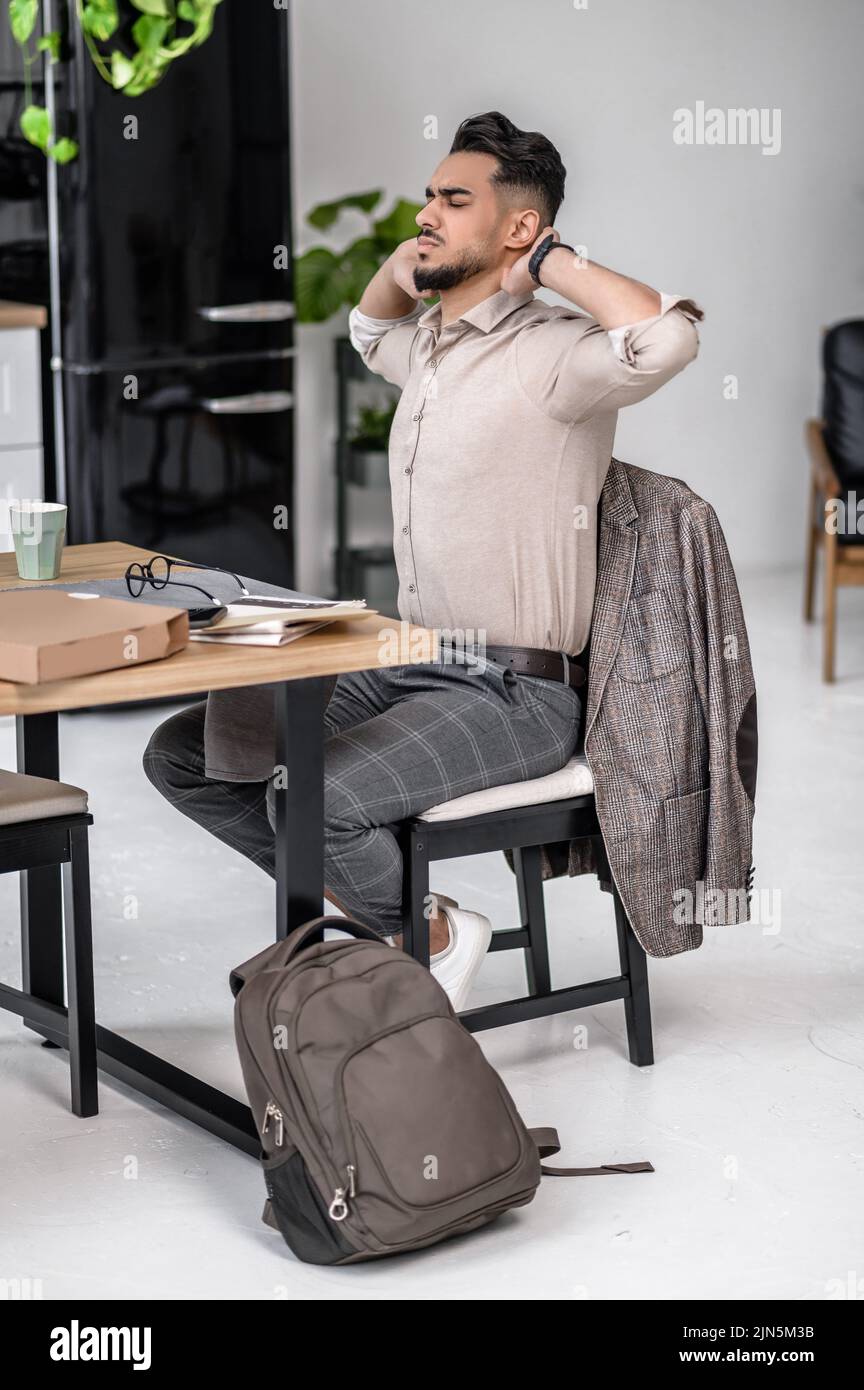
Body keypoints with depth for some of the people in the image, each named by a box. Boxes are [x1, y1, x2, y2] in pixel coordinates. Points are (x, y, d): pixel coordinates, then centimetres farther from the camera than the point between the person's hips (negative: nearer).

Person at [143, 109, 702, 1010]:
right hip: (405, 667, 9)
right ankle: (361, 911, 15)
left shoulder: (549, 354, -15)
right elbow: (370, 331, 38)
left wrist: (550, 261, -21)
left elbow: (666, 338, -37)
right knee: (182, 757, 4)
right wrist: (398, 267, 15)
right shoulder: (428, 345, 13)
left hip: (514, 694, -9)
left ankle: (433, 936, 0)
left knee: (312, 798, -30)